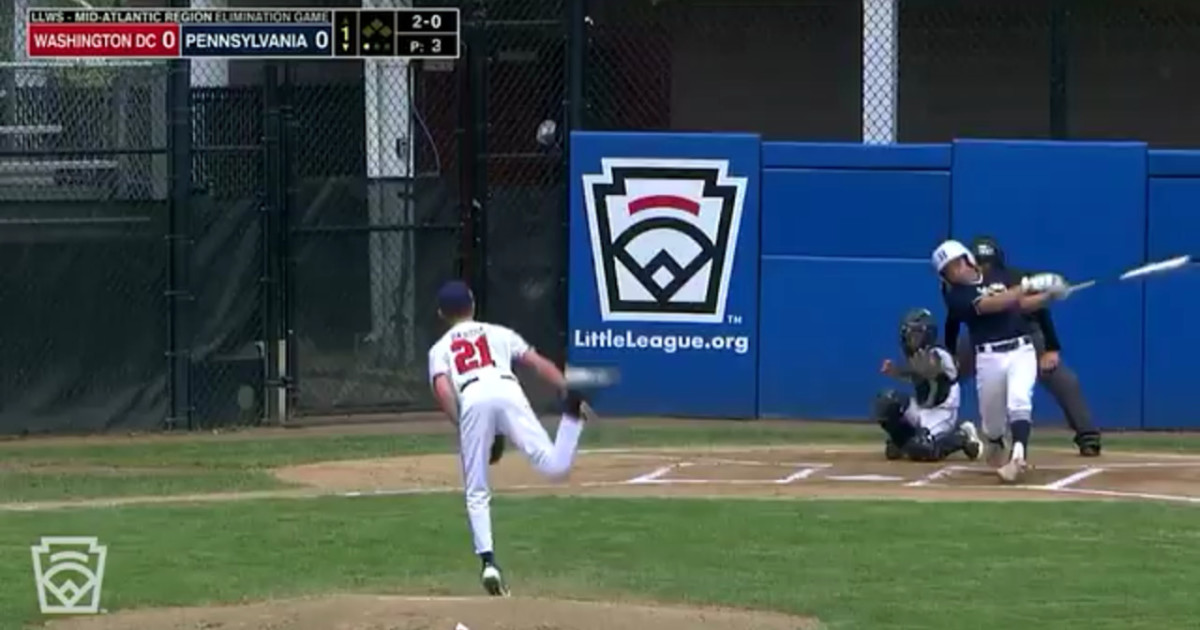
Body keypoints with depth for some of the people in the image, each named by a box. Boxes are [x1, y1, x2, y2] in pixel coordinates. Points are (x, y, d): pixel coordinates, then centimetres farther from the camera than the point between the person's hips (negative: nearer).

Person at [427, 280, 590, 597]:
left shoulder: (439, 349, 30)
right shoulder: (499, 333, 34)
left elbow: (443, 390, 9)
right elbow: (539, 363, 18)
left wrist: (463, 427, 11)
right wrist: (568, 391, 10)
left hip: (472, 400, 0)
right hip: (508, 392, 0)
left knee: (477, 493, 9)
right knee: (554, 466, -15)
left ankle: (488, 561, -5)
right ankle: (572, 414, -38)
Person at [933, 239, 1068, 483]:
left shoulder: (998, 276, 12)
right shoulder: (956, 295, -6)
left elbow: (1021, 303, 20)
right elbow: (992, 304, -21)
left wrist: (1049, 294, 2)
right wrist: (1027, 285, -26)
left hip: (1022, 350, 2)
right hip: (989, 357, -2)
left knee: (1019, 401, -23)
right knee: (992, 417, 7)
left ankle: (1018, 456, -37)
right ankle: (997, 451, 40)